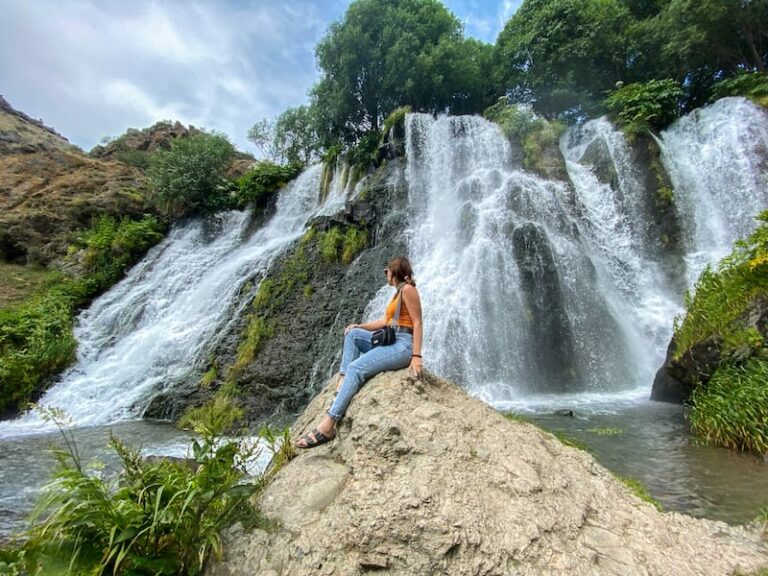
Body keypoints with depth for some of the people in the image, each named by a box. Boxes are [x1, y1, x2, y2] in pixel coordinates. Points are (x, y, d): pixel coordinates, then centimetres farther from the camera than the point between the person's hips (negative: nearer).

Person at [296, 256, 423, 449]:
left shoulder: (408, 289, -6)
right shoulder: (398, 293, 23)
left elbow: (417, 323, -13)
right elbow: (385, 321, 20)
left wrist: (416, 356, -21)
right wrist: (359, 326, 8)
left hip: (403, 345, -10)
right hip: (391, 341, 10)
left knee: (355, 368, -23)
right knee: (353, 334, 1)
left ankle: (328, 425, -26)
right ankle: (343, 383, -11)